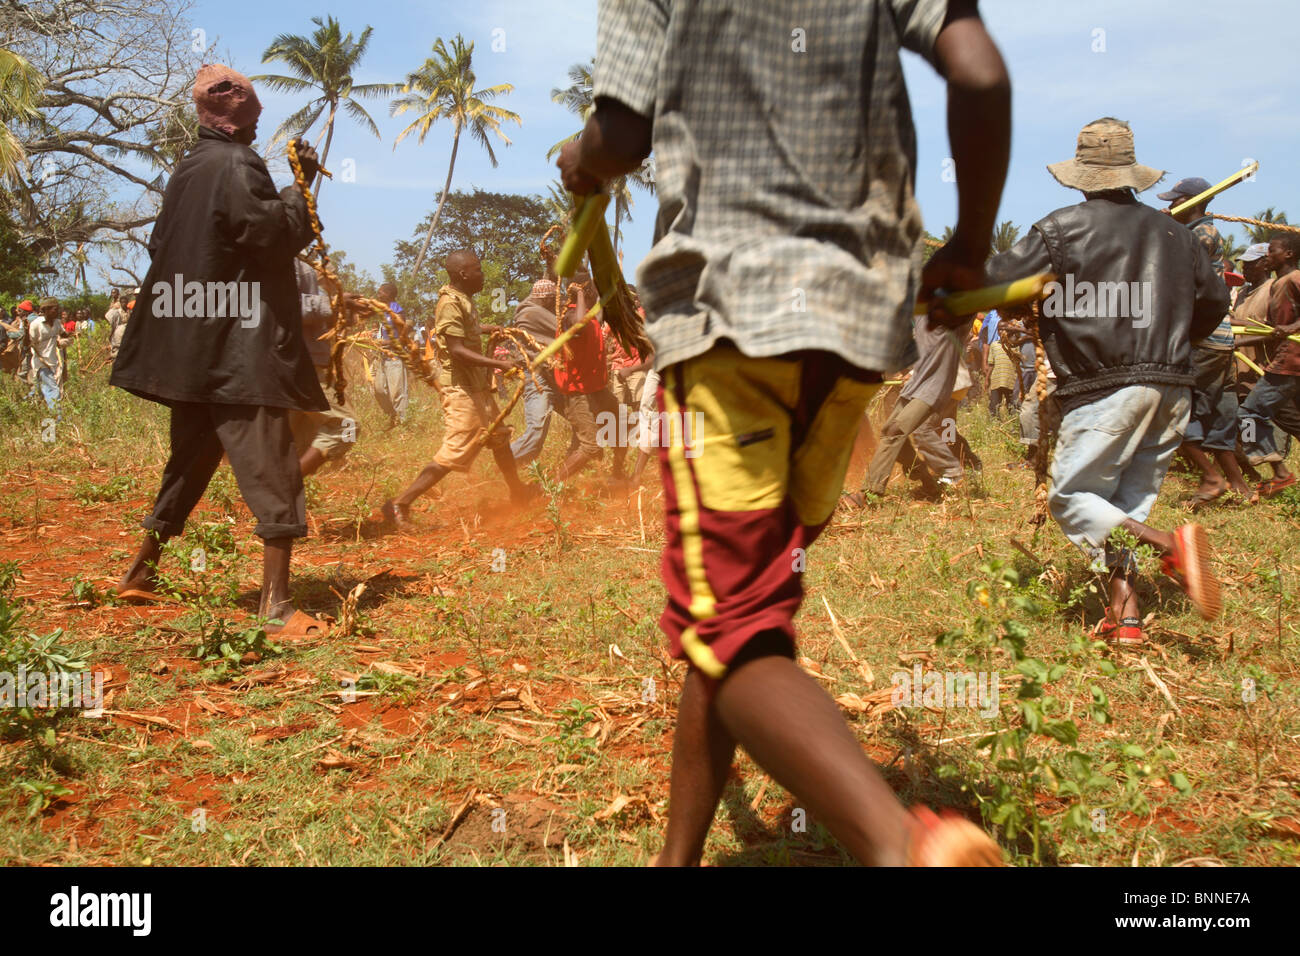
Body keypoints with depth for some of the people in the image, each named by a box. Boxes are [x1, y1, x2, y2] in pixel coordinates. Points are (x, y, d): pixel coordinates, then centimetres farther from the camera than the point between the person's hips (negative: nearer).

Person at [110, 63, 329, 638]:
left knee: (190, 463, 21)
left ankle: (141, 571, 31)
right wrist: (300, 187, -7)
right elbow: (272, 231, -19)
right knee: (272, 473, -9)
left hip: (193, 350, 9)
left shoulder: (188, 169, 16)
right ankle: (276, 606, -11)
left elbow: (161, 244, 22)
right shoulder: (236, 165, -11)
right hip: (240, 349, -9)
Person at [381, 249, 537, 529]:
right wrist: (498, 363, -28)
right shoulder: (450, 303, -19)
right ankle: (400, 504, -9)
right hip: (461, 390, -10)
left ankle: (518, 493, 40)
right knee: (454, 453, -12)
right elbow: (457, 350, -26)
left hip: (477, 387, 10)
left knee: (499, 437, 22)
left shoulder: (465, 300, 11)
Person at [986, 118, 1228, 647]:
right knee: (1128, 499, 12)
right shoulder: (1173, 232, 14)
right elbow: (1214, 298, 21)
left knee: (1072, 496, 0)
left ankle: (1171, 545, -21)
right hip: (1172, 390, 6)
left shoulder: (1063, 227, -3)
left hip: (1105, 389, -6)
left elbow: (998, 281, -5)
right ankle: (1126, 616, 5)